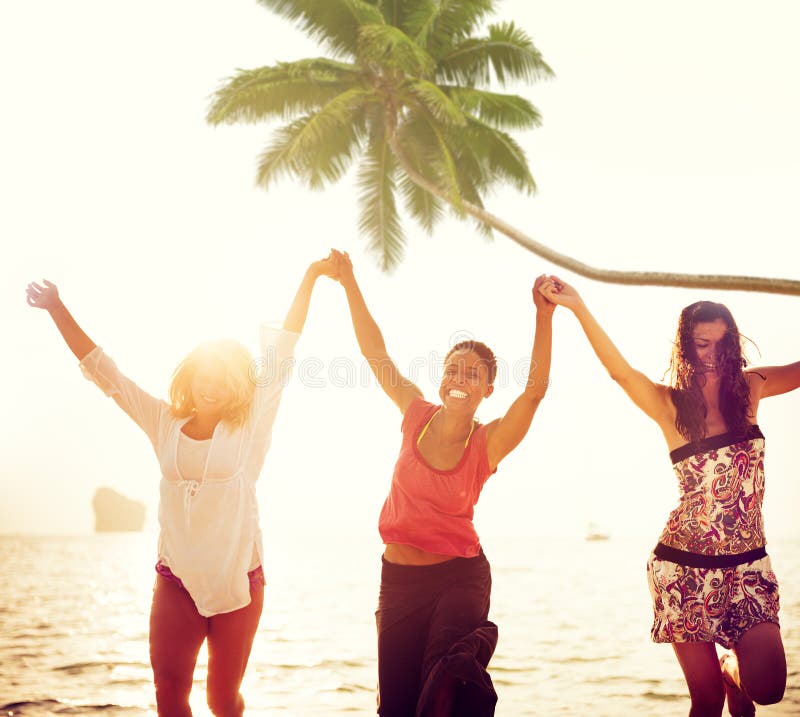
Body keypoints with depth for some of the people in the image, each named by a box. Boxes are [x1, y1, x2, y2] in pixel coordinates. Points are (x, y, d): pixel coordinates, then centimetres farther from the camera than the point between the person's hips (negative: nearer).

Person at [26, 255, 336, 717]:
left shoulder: (250, 426, -1)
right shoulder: (165, 423, 6)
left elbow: (282, 352, -3)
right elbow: (103, 370, 7)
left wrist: (311, 277, -4)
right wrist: (58, 310, 4)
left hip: (238, 580, -2)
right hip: (176, 580, 2)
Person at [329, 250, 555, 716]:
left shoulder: (488, 444, -10)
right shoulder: (418, 415, -2)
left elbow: (536, 388, -24)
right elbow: (375, 352, -1)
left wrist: (544, 317, -31)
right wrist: (350, 285, -5)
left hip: (460, 577, -3)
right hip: (399, 578, 3)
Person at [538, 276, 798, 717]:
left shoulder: (750, 388, 6)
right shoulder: (670, 404, -3)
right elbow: (619, 370, -19)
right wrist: (578, 307, -31)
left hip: (748, 564, 2)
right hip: (686, 565, -2)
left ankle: (731, 668, 21)